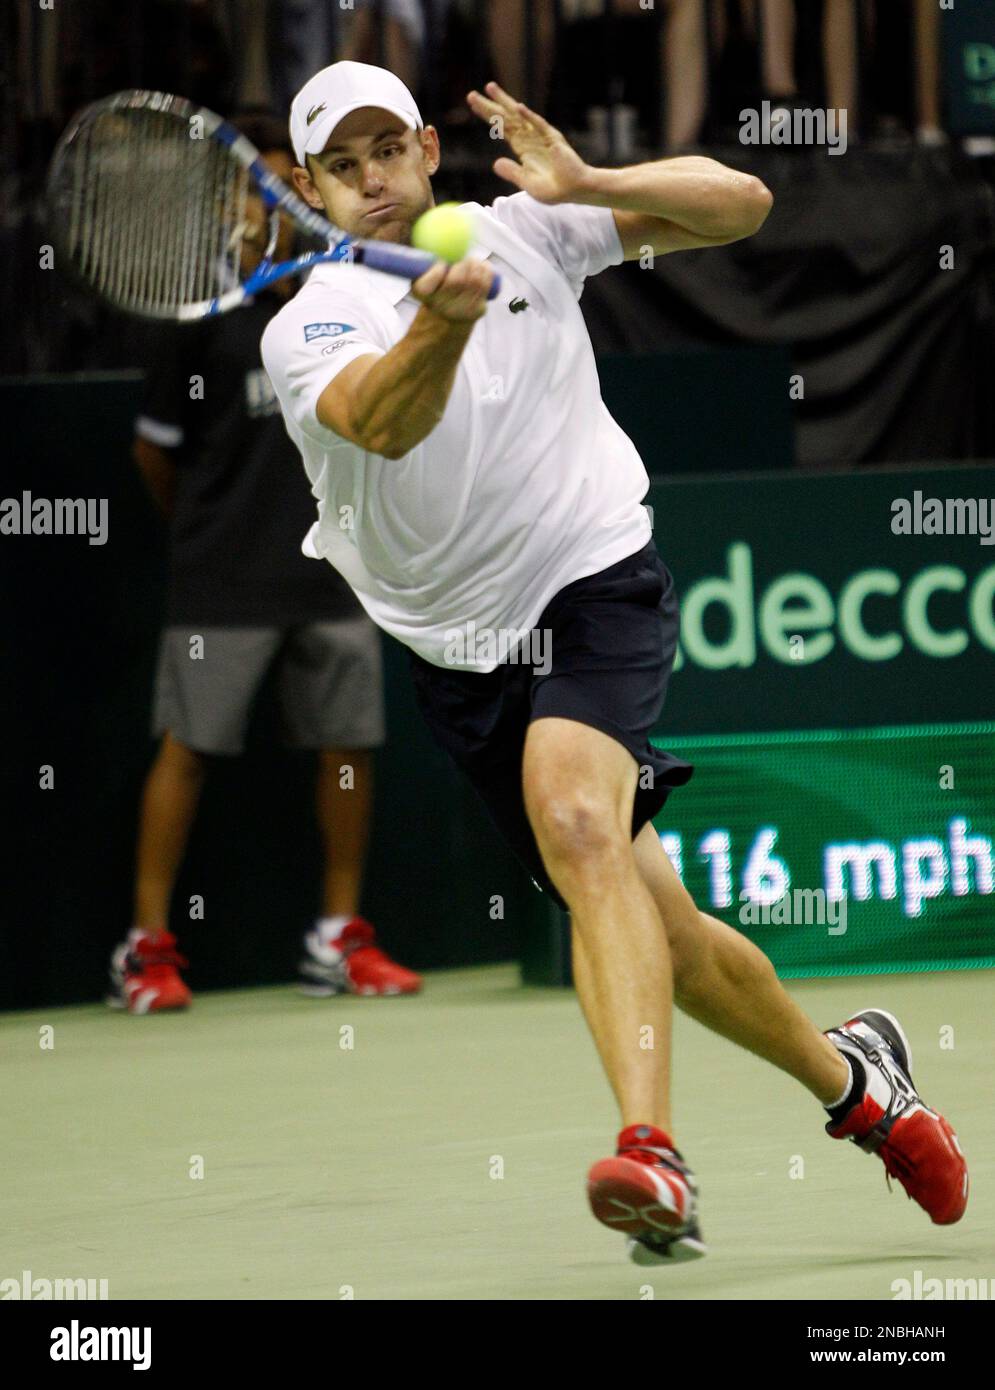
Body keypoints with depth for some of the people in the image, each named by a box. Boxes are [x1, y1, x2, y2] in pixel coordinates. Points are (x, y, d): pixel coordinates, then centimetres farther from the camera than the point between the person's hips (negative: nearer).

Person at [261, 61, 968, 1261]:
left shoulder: (523, 230, 0)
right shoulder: (308, 330, -7)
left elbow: (740, 204, 1)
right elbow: (384, 422, -30)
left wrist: (588, 184, -16)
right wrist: (443, 322, -51)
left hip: (595, 588, -2)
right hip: (458, 653, 2)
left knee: (577, 821, -31)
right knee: (658, 937, 7)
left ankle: (651, 1154, -44)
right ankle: (852, 1080, 33)